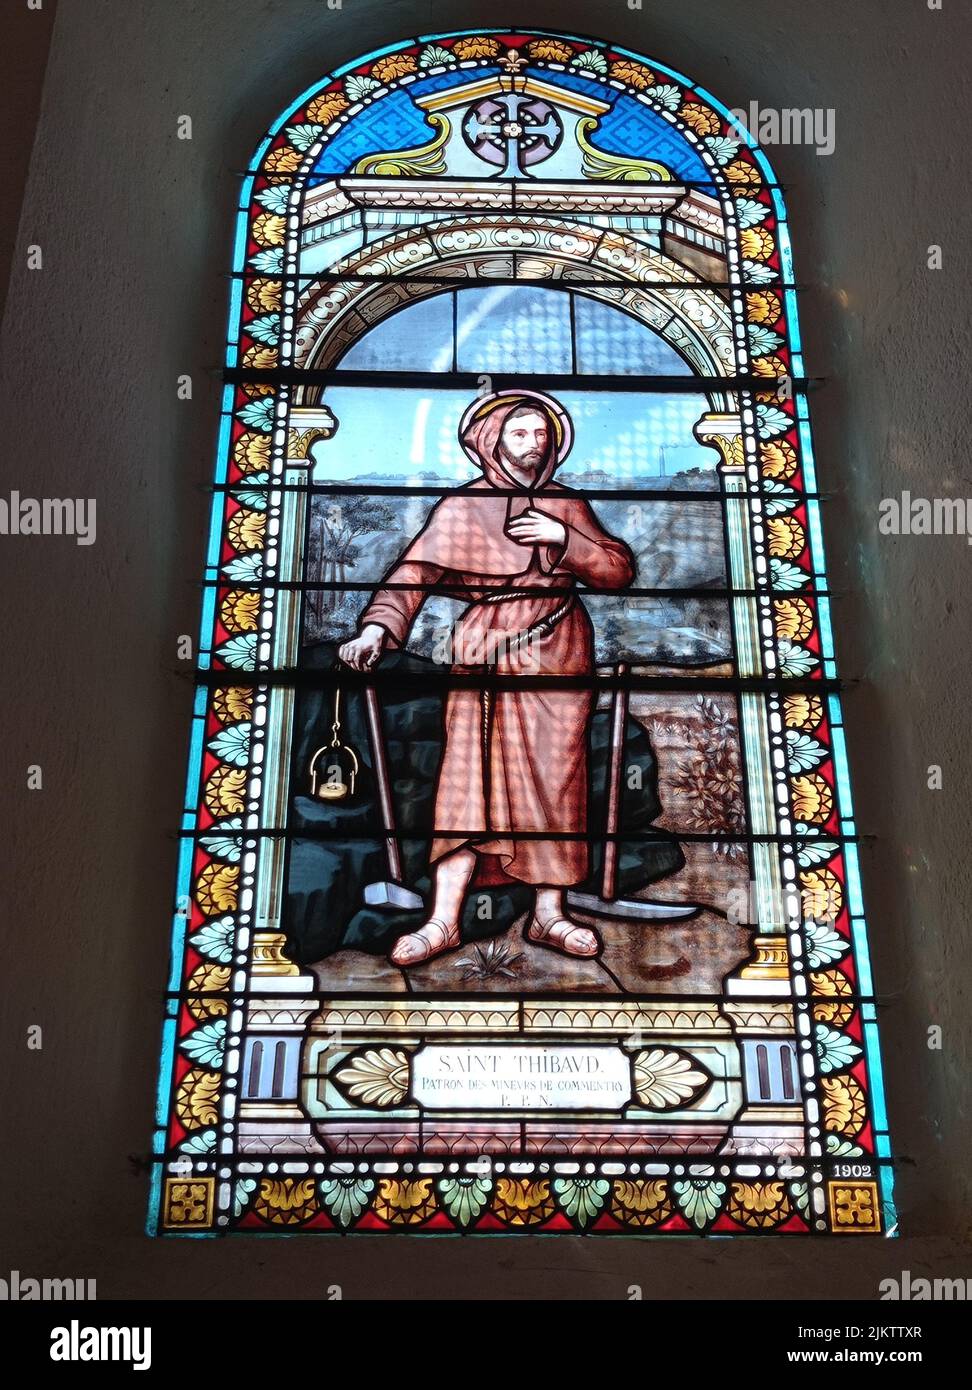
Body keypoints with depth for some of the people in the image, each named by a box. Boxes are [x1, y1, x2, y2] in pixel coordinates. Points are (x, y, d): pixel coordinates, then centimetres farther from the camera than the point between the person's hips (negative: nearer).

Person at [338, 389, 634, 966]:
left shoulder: (566, 505, 13)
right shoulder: (462, 507, 3)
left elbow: (621, 570, 7)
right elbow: (416, 570, -11)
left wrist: (565, 539, -8)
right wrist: (378, 627, -28)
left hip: (560, 658, 3)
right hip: (488, 659, -3)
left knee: (556, 782, 2)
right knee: (470, 779, -6)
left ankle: (549, 914, 10)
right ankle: (444, 921, -4)